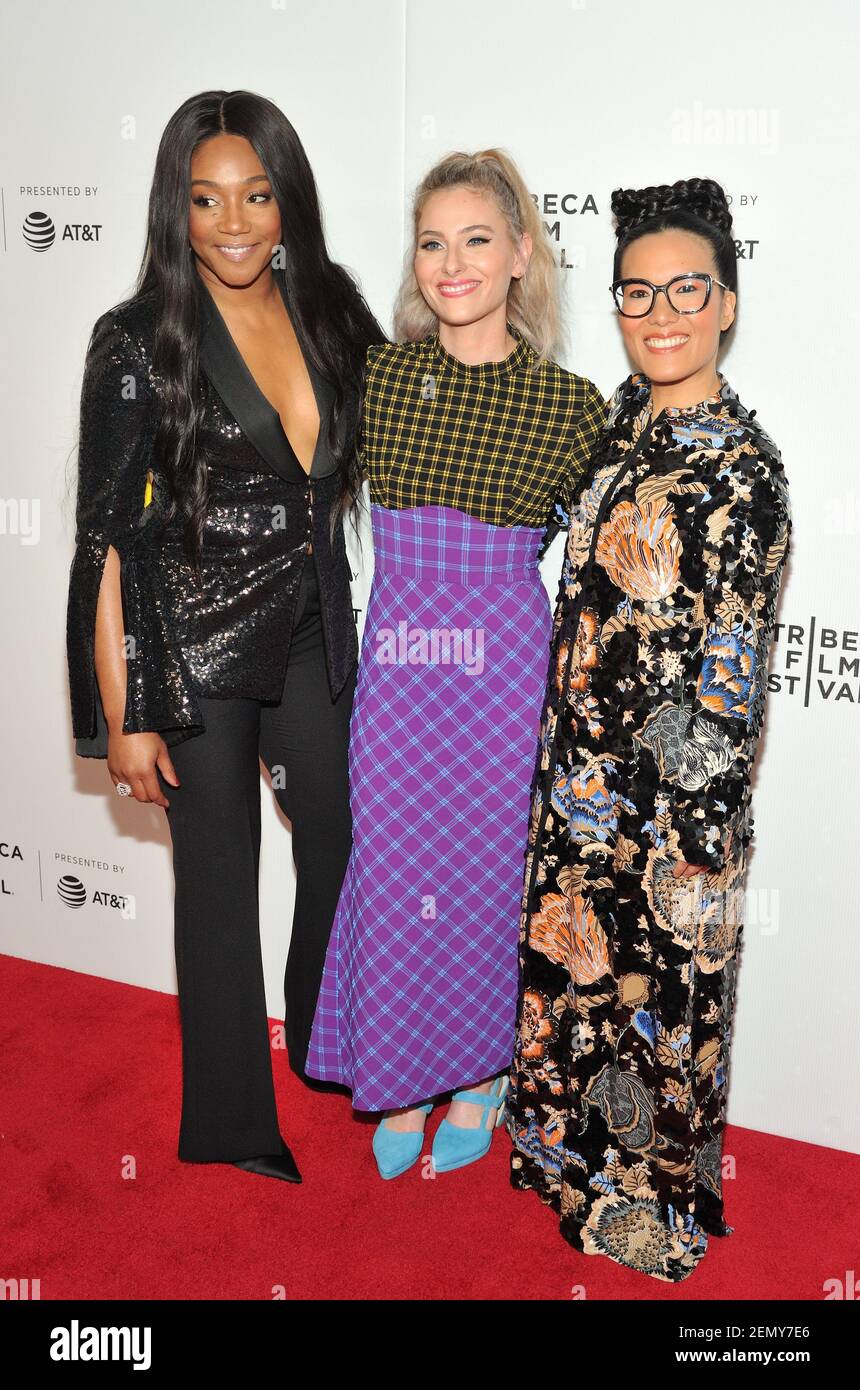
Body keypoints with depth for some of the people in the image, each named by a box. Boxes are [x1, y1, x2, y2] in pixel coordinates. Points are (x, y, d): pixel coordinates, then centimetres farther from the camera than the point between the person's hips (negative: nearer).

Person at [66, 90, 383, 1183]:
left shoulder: (330, 313, 1)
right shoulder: (139, 343, -13)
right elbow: (107, 539, -13)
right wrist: (123, 715, -14)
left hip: (311, 635, 5)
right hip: (195, 649, -5)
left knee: (343, 843, 16)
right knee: (219, 876, 8)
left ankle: (328, 1049, 45)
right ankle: (231, 1123, 30)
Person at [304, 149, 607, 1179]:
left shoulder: (568, 403, -6)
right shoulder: (373, 373, -1)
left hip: (504, 667, -2)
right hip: (395, 662, 2)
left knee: (491, 871, 11)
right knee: (395, 871, 10)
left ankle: (483, 1077, 36)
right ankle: (407, 1083, 33)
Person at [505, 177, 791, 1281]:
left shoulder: (740, 468, -18)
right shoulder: (624, 416, 5)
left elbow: (729, 682, -18)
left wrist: (692, 841, -16)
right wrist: (571, 765, 15)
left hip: (667, 794, -8)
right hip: (585, 765, 8)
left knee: (656, 981, 9)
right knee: (573, 949, 20)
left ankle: (652, 1202, 34)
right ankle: (580, 1151, 45)